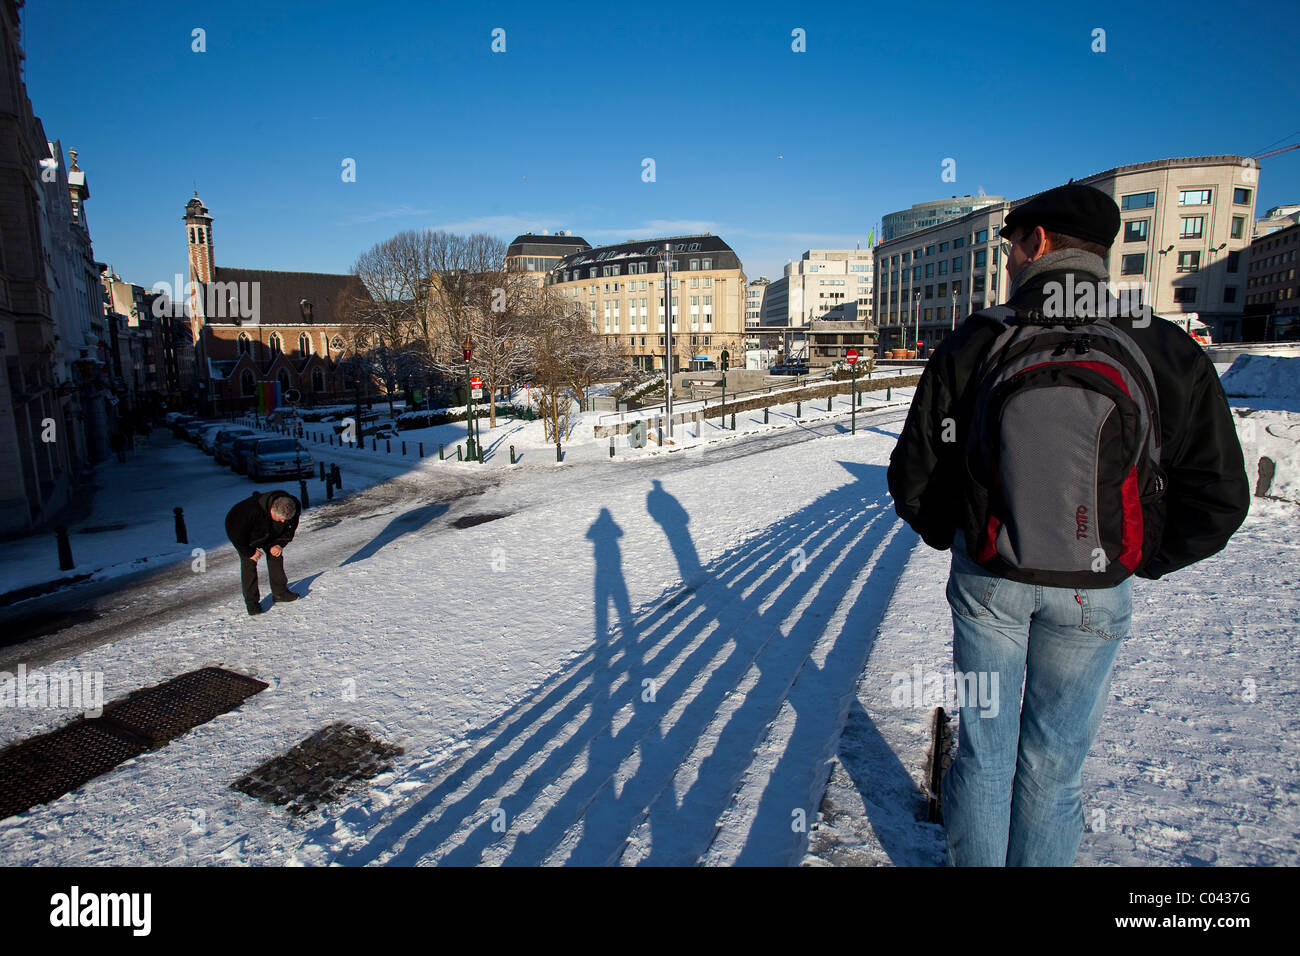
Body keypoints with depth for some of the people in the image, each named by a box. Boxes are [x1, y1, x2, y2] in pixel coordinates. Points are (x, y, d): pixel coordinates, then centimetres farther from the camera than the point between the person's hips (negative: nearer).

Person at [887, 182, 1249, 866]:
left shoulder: (970, 346, -11)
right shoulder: (1168, 353, -8)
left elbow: (912, 480, -6)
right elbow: (1219, 499, -4)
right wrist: (1138, 561, 9)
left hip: (987, 581, 0)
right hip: (1096, 595, 1)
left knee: (984, 749, 15)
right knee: (1054, 760, 16)